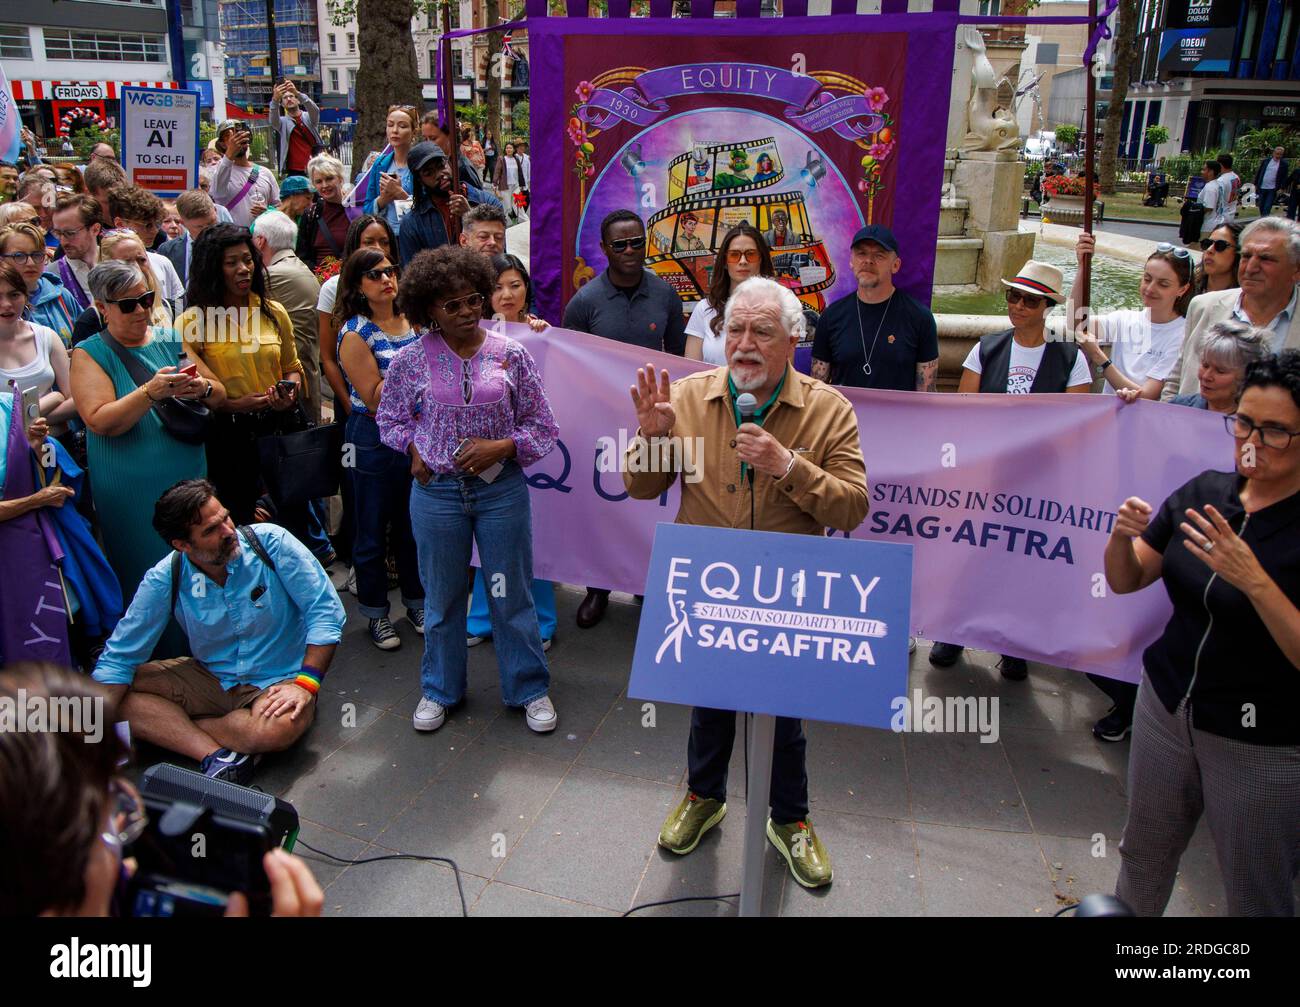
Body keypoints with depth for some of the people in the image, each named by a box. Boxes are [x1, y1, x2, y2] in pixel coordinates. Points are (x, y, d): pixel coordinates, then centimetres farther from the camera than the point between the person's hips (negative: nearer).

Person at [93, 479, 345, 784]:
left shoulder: (272, 542, -17)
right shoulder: (164, 580, -10)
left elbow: (325, 610, -16)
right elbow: (119, 657, -5)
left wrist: (305, 684, -24)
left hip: (277, 682, -3)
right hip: (209, 678, 4)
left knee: (279, 728, -37)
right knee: (119, 693, -15)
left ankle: (169, 728, -13)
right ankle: (216, 756, -25)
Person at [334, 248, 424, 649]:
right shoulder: (355, 334, -11)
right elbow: (374, 400, -16)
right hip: (376, 440, -5)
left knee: (414, 522, 16)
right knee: (374, 529, 8)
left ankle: (416, 601, 32)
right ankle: (376, 612, 23)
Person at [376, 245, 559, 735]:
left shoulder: (510, 354, -5)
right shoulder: (411, 360, -4)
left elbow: (543, 427, 0)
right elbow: (390, 418, 11)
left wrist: (502, 446, -15)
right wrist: (414, 449, -6)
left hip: (502, 488, 0)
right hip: (437, 491, 1)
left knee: (512, 592, 10)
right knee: (442, 595, 15)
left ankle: (529, 687, 28)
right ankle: (439, 689, 34)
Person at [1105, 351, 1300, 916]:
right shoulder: (1205, 492, -2)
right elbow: (1125, 582, 2)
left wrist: (1254, 580, -34)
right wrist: (1121, 535, -17)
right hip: (1167, 709, 5)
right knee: (1142, 859, 22)